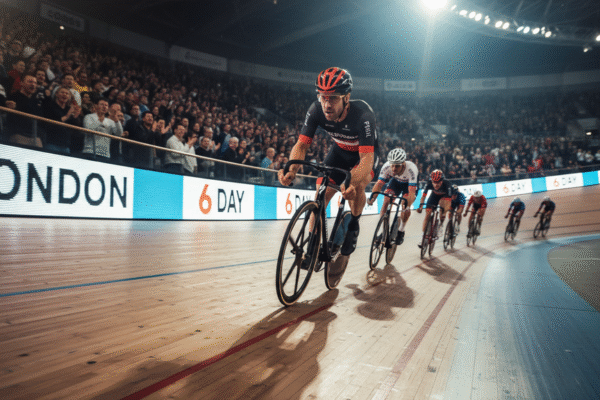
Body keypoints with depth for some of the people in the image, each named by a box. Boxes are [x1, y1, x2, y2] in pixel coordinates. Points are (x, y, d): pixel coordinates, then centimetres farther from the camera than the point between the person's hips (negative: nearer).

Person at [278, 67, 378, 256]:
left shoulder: (363, 114, -38)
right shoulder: (316, 111, -27)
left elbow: (367, 159, -44)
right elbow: (302, 144, -25)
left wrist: (351, 182, -64)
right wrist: (291, 170, -46)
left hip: (365, 153, -3)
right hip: (340, 150, 4)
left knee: (357, 187, -31)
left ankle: (353, 225, 0)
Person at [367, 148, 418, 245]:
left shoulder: (411, 169, -41)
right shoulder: (387, 167, -33)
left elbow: (412, 192, -43)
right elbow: (379, 184, -33)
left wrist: (407, 204, -61)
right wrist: (373, 196, -51)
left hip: (410, 184, -2)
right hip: (396, 181, 3)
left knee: (406, 207, -22)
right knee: (386, 201, -19)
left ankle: (400, 231, 0)